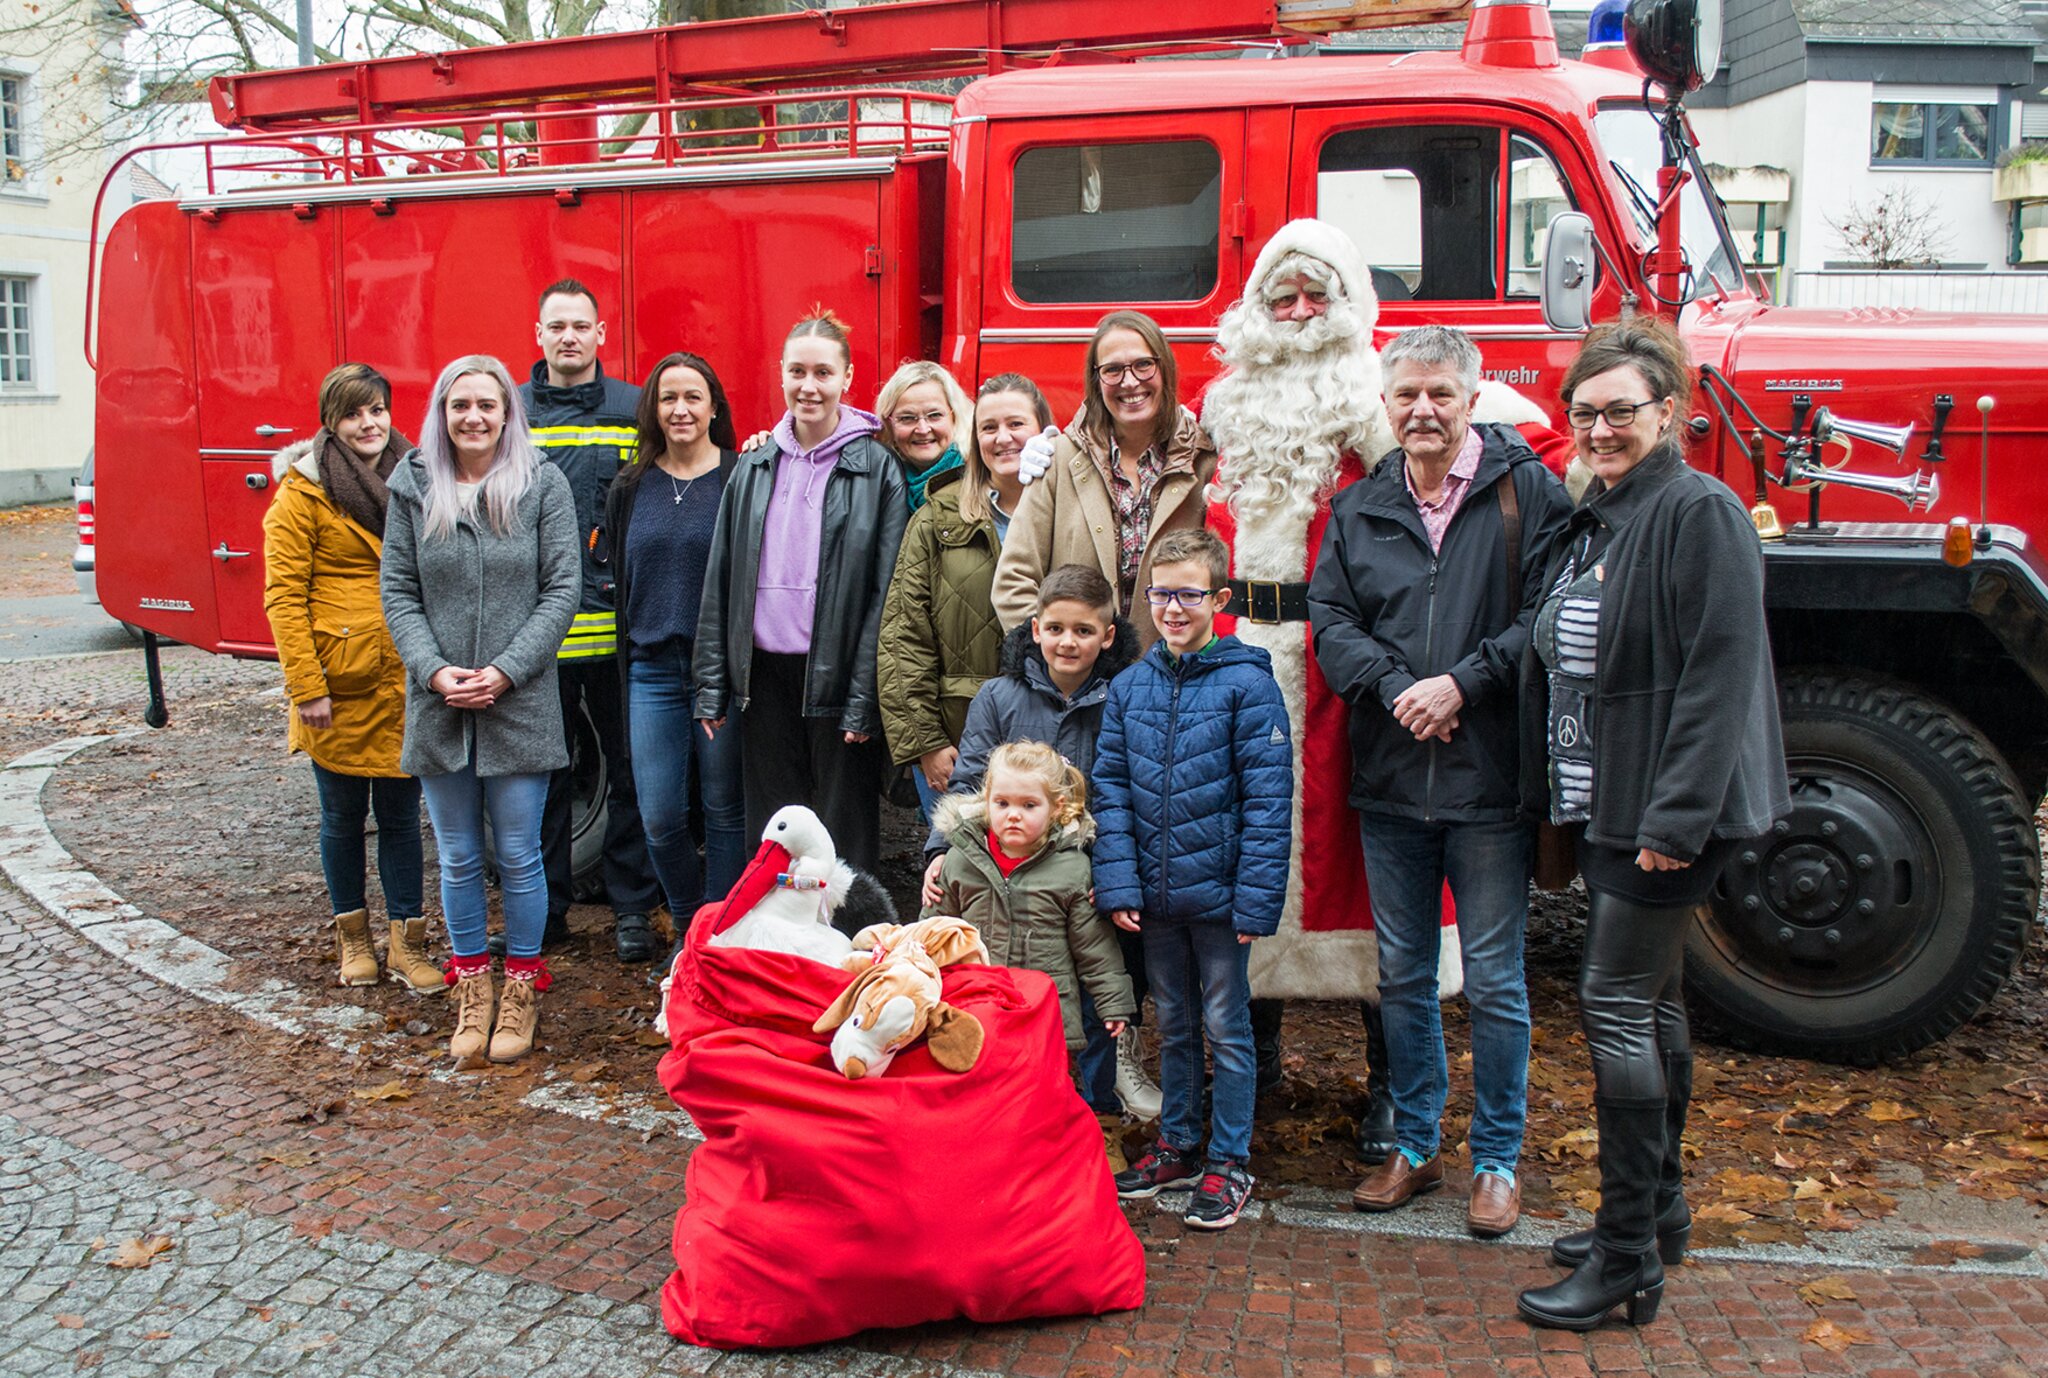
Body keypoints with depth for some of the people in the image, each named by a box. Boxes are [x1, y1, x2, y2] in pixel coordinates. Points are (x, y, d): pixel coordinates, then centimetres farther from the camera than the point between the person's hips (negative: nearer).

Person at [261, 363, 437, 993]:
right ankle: (352, 935, 26)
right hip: (339, 686, -3)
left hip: (404, 682, 3)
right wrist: (305, 686, -14)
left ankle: (405, 943, 15)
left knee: (400, 816, 7)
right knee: (344, 817, 11)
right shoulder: (302, 492, -5)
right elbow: (284, 596, -8)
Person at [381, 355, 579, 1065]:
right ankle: (472, 985, 26)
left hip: (521, 706, -2)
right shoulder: (413, 488, 4)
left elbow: (562, 588, -5)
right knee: (459, 858, 12)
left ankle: (522, 985, 22)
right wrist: (435, 671, -11)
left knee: (518, 855, 6)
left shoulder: (543, 485, -3)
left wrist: (505, 671, -13)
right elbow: (399, 592, 3)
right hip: (438, 706, 2)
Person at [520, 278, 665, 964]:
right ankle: (546, 904, 25)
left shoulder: (635, 410, 3)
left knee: (630, 767, 7)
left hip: (618, 629, -1)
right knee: (544, 771, 11)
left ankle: (633, 906, 19)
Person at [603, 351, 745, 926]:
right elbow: (617, 581, 15)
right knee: (659, 818, 4)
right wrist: (625, 662, 12)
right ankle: (690, 928, 24)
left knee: (725, 812, 6)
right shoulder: (630, 489, 9)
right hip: (653, 670, 3)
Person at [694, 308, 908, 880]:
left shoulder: (876, 470, -3)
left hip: (835, 677, -4)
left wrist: (865, 698, -13)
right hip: (765, 672, 4)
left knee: (844, 834, 4)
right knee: (772, 832, 12)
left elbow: (884, 591, -8)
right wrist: (712, 684, 5)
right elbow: (720, 580, 10)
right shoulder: (755, 466, 10)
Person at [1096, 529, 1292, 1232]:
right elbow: (1110, 787, 4)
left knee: (1226, 1028, 8)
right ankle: (1176, 1144, 33)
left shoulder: (1248, 683, -10)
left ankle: (1228, 1162, 21)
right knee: (1173, 1025, 18)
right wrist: (1118, 883, -5)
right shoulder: (1129, 687, 3)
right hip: (1155, 894, 4)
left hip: (1218, 893, -4)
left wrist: (1255, 901, -16)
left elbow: (1267, 797, -12)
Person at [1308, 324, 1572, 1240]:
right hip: (1388, 782, 4)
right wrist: (1396, 689, -11)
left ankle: (1498, 1161, 20)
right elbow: (1329, 620, 5)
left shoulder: (1527, 491, -3)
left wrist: (1462, 682, -17)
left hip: (1490, 782, -4)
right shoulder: (1359, 509, 10)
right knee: (1402, 976, 14)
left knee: (1494, 981, 4)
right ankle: (1413, 1146, 28)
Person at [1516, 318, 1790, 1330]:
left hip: (1666, 813, -9)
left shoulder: (1701, 512, -15)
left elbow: (1720, 676, -21)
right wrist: (1563, 799, 16)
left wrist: (1677, 818, -24)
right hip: (1604, 807, 9)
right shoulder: (1593, 519, 13)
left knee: (1617, 1005, -8)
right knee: (1648, 1004, 17)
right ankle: (1658, 1210, 31)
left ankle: (1628, 1258, 2)